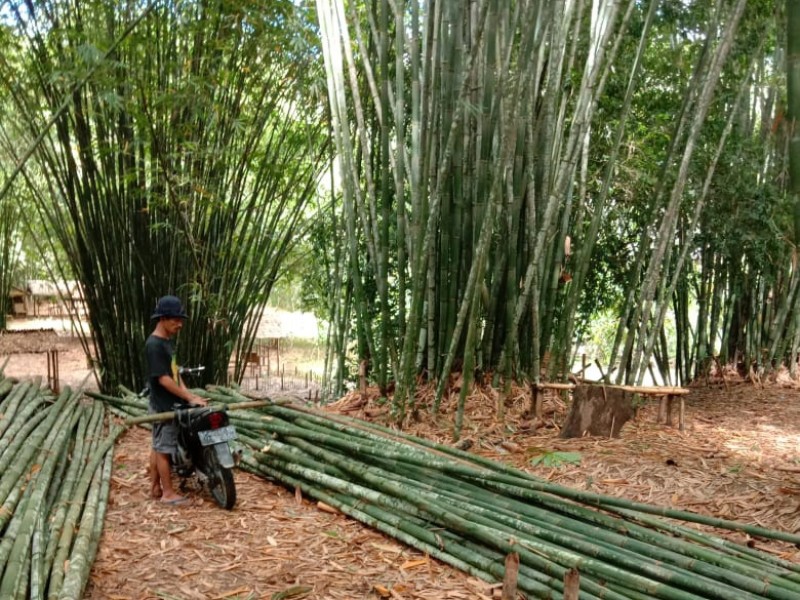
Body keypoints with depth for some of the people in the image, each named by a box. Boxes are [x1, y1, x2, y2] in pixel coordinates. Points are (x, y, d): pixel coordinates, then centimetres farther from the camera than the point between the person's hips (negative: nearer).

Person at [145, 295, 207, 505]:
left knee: (157, 446, 15)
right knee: (164, 449, 0)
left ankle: (155, 487, 24)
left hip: (170, 404, 9)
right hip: (164, 406, -9)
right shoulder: (154, 345, -20)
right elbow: (163, 379, -23)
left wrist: (187, 394, -2)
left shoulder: (168, 341, 10)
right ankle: (168, 493, 7)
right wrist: (190, 398, -21)